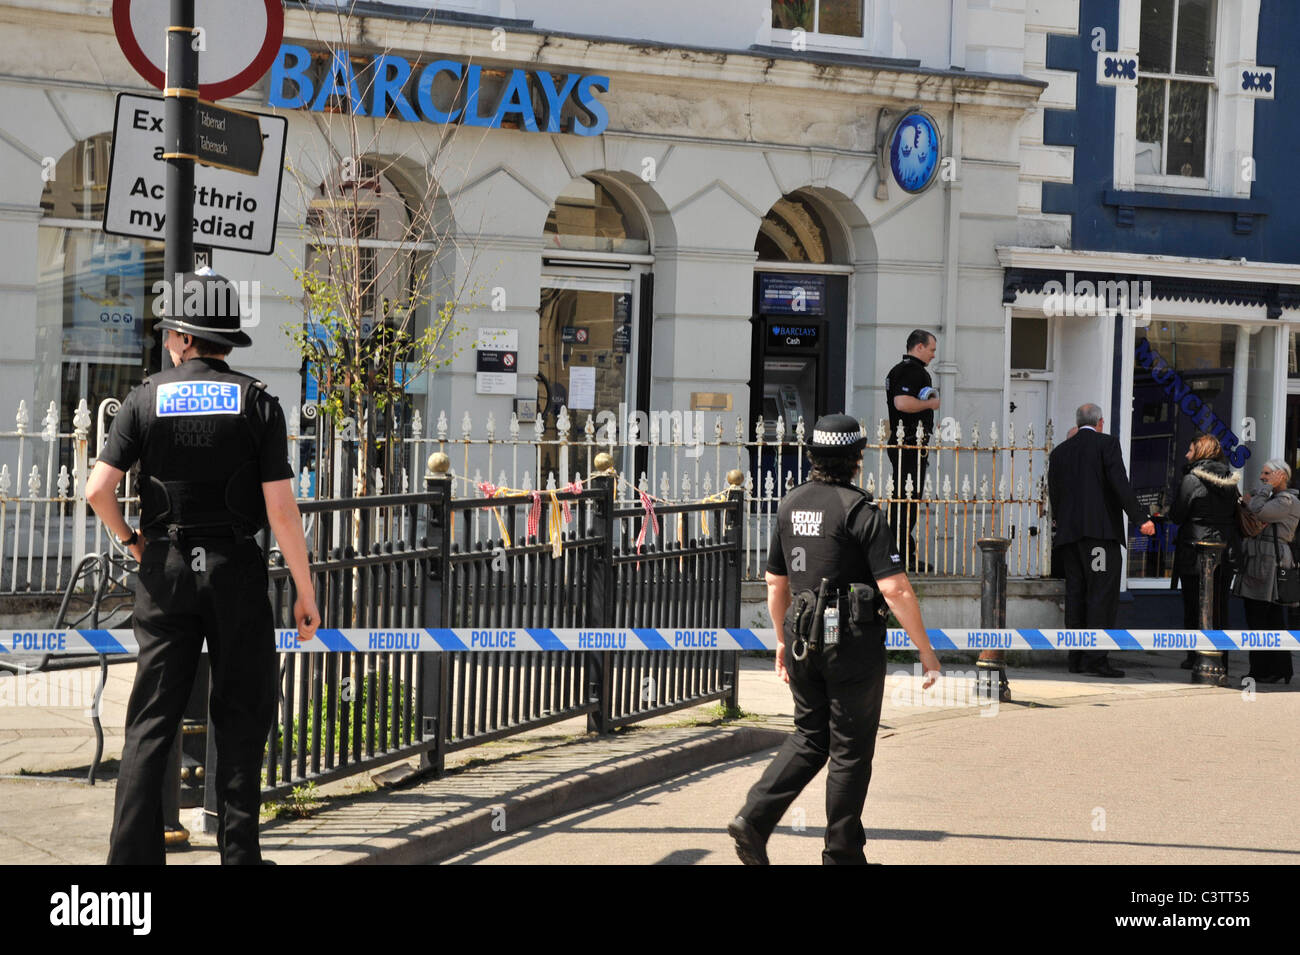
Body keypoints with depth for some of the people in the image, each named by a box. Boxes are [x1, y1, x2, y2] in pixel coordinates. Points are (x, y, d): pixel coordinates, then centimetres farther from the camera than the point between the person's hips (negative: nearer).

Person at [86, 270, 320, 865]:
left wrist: (130, 539, 12)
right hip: (236, 570, -1)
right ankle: (238, 850, 9)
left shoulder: (146, 398, 0)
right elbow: (280, 508, -9)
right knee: (241, 718, 8)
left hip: (166, 570, 1)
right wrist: (305, 590, -2)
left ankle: (133, 852, 3)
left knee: (151, 720, 6)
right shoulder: (256, 403, -4)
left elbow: (98, 489, -8)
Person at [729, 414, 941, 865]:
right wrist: (926, 651, -11)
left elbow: (775, 582, 15)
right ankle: (842, 854, 13)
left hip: (803, 639, 6)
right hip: (852, 641, -6)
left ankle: (755, 817, 1)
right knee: (851, 749, 5)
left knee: (810, 737, 17)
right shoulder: (860, 510, -13)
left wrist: (782, 641, 26)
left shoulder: (791, 504, 8)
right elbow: (895, 589, -17)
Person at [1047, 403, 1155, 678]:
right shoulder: (1106, 443, 0)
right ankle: (1096, 658, -13)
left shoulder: (1059, 452, 16)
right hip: (1100, 529, -6)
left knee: (1076, 594, 8)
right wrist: (1140, 517, -13)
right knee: (1102, 593, -7)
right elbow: (1120, 483, -11)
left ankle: (1077, 658, 7)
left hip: (1068, 532, 6)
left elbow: (1054, 495, 15)